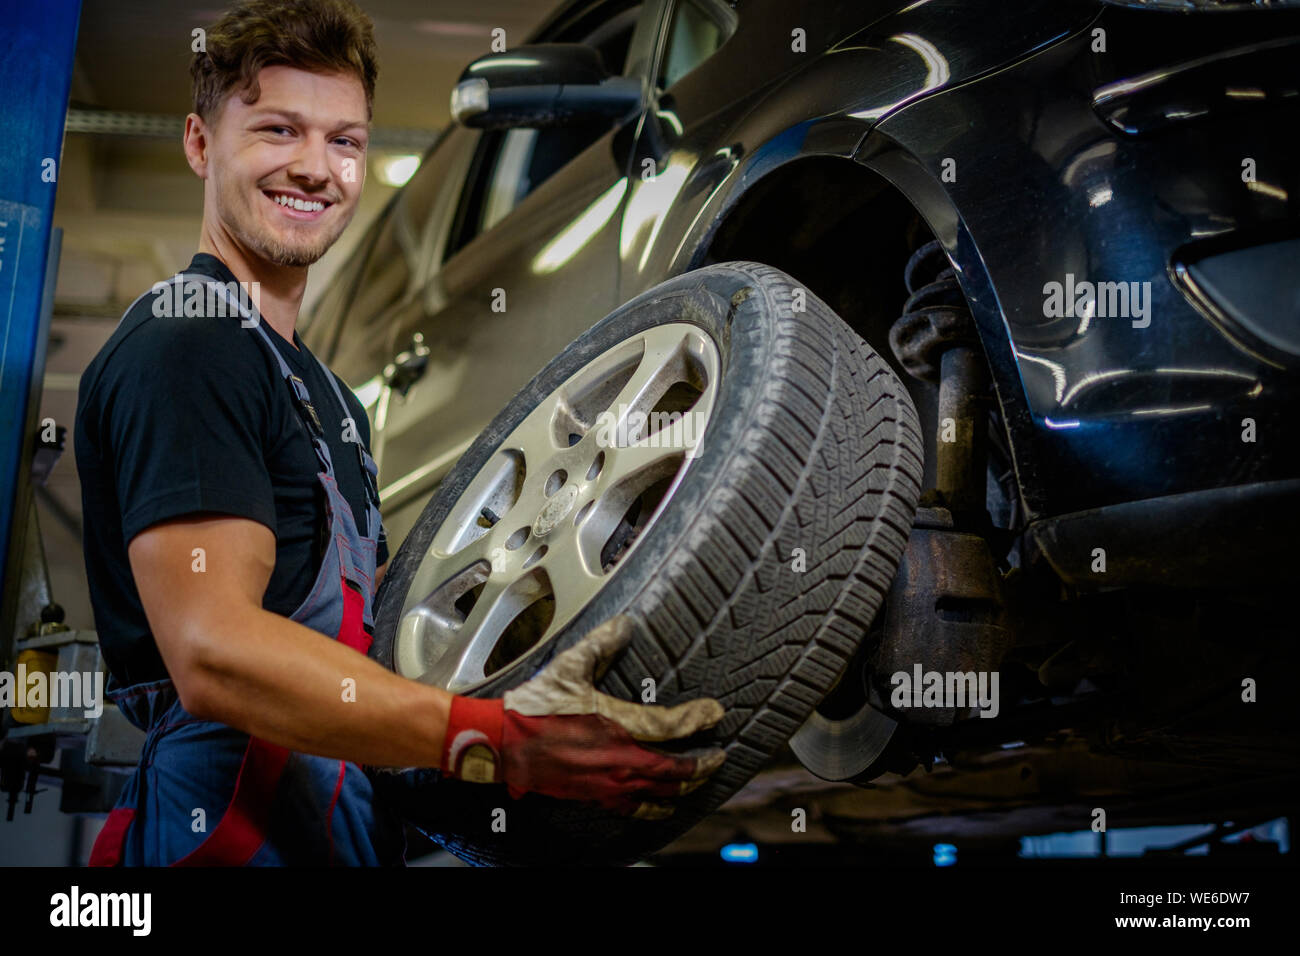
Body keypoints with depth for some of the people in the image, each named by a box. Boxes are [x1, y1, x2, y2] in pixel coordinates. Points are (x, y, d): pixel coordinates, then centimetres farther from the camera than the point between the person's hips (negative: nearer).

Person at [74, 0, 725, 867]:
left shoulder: (325, 393, 19)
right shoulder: (183, 346, -14)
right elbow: (210, 649, -26)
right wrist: (498, 739, -33)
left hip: (349, 825, 9)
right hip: (234, 825, -9)